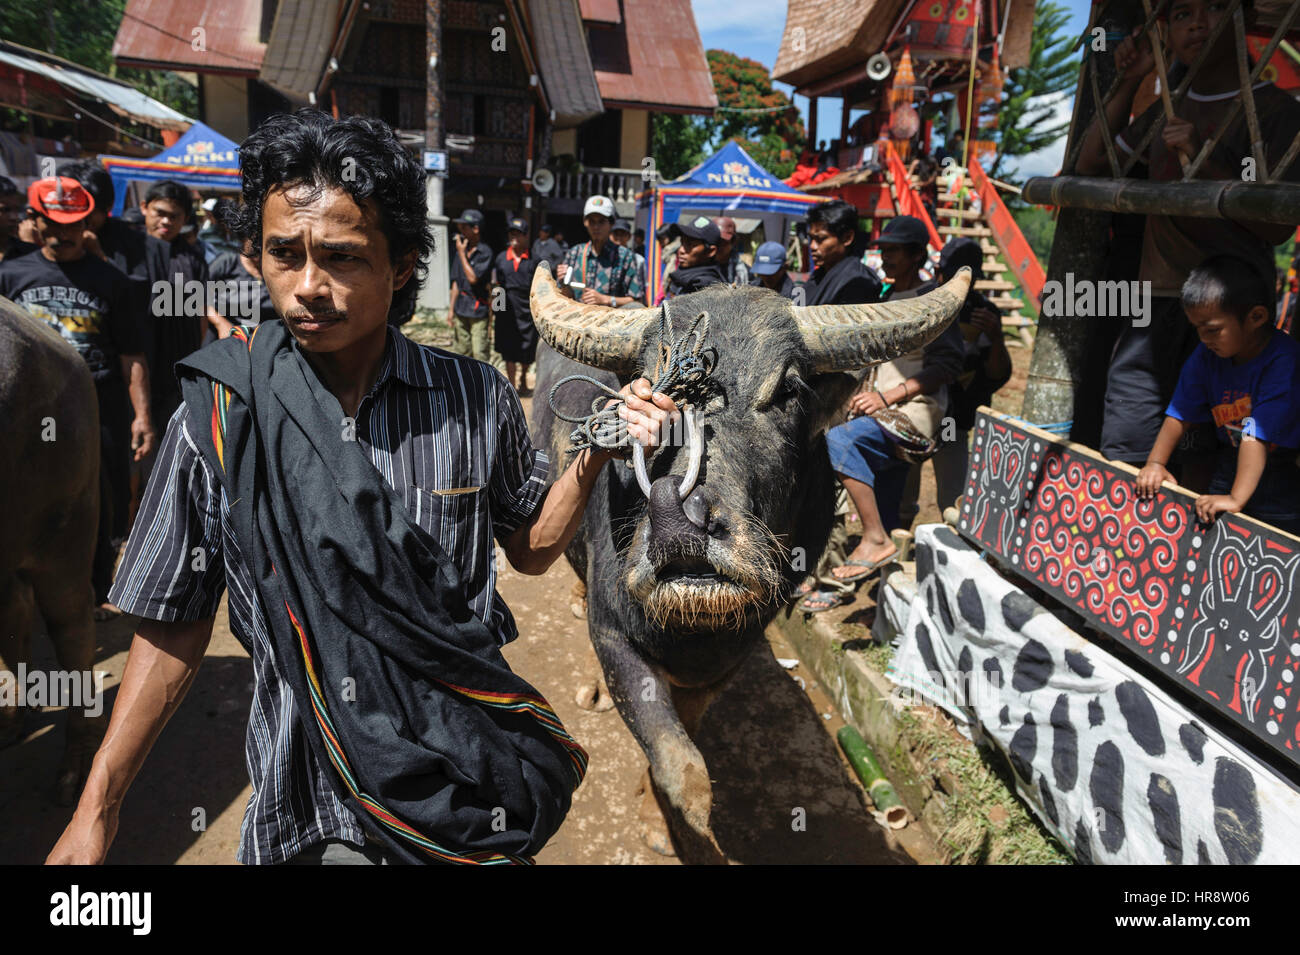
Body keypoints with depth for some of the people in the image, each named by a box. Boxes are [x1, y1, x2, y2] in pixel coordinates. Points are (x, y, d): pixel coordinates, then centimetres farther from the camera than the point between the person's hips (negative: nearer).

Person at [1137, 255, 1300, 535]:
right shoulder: (1207, 356, -5)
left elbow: (1258, 434, -30)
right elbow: (1180, 414, -1)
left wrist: (1237, 499, -33)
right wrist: (1155, 463, -12)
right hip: (1228, 464, 5)